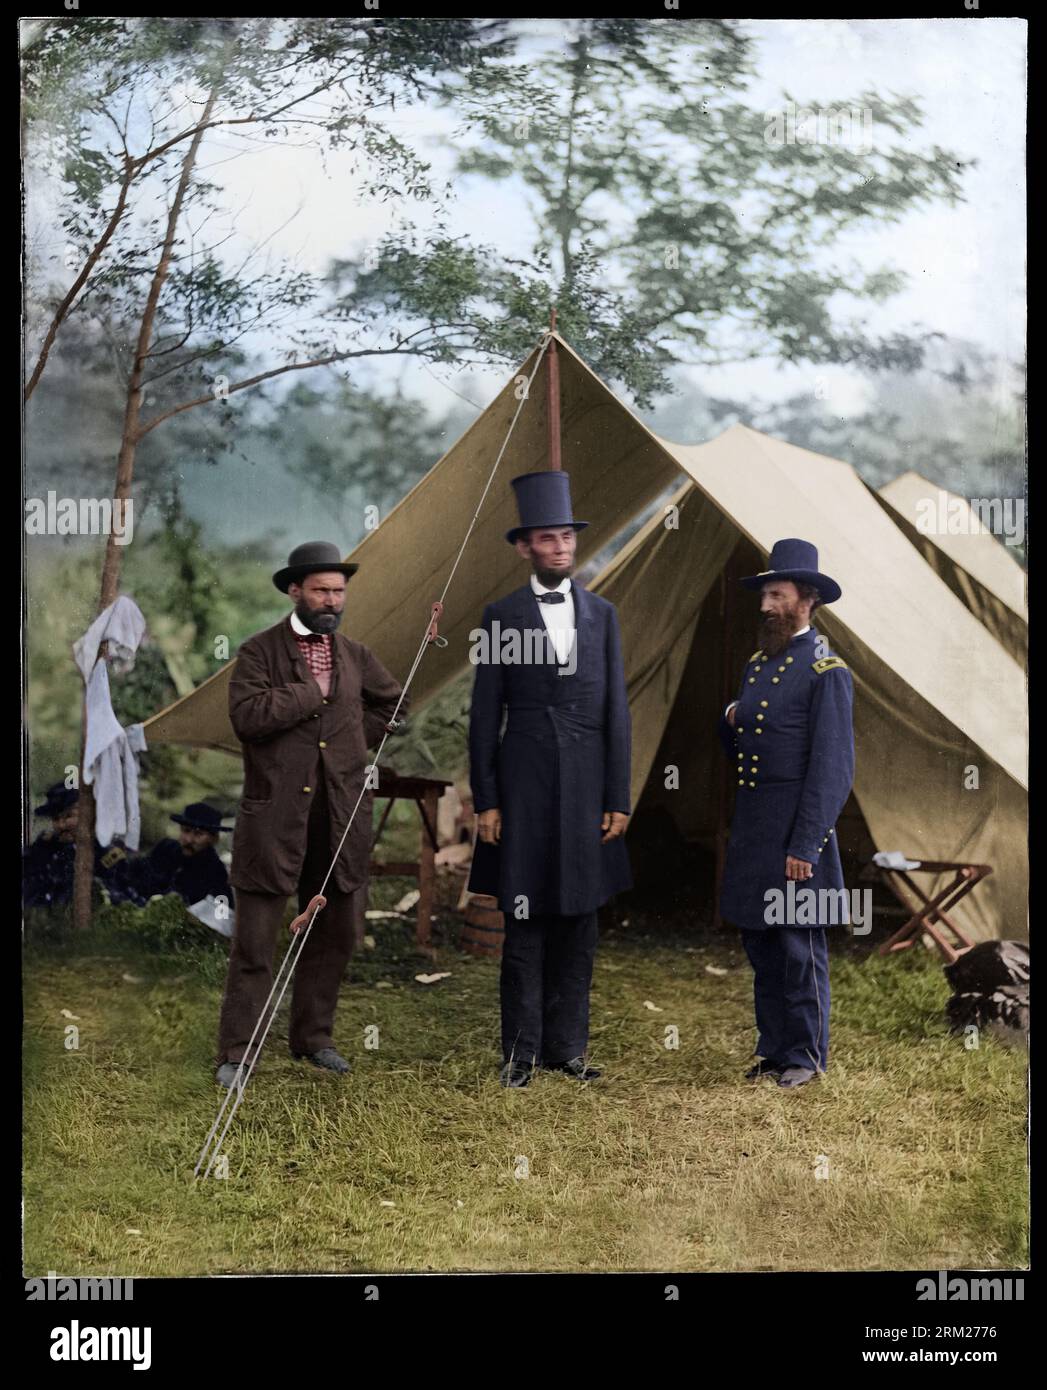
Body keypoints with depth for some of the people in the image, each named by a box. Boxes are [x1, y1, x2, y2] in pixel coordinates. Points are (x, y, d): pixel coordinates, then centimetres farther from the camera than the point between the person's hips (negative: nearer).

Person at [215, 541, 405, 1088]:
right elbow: (247, 715, -17)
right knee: (254, 941, -2)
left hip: (342, 817, 5)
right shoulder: (259, 651, -2)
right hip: (275, 814, -5)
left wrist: (354, 735, 10)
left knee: (332, 936, 12)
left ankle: (313, 1037, 26)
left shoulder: (354, 655, 12)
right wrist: (312, 692, -13)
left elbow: (393, 703, 24)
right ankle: (236, 1053, 4)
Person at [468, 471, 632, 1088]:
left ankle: (567, 1045, 15)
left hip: (587, 788, 3)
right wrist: (485, 802, -4)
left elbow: (616, 711, 7)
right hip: (525, 785, -2)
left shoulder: (602, 613, 9)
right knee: (525, 924, 1)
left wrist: (619, 799, 1)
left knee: (579, 924, 6)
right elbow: (485, 716, 1)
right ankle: (522, 1050, 9)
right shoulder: (502, 616, 2)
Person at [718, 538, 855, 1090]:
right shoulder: (759, 663, 15)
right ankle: (774, 1050, 22)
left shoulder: (826, 671, -10)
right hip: (750, 826, 8)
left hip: (796, 829, -8)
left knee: (800, 947, 0)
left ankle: (806, 1055, 11)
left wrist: (805, 846, -19)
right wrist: (731, 721, -1)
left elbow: (833, 766, -15)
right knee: (760, 946, 12)